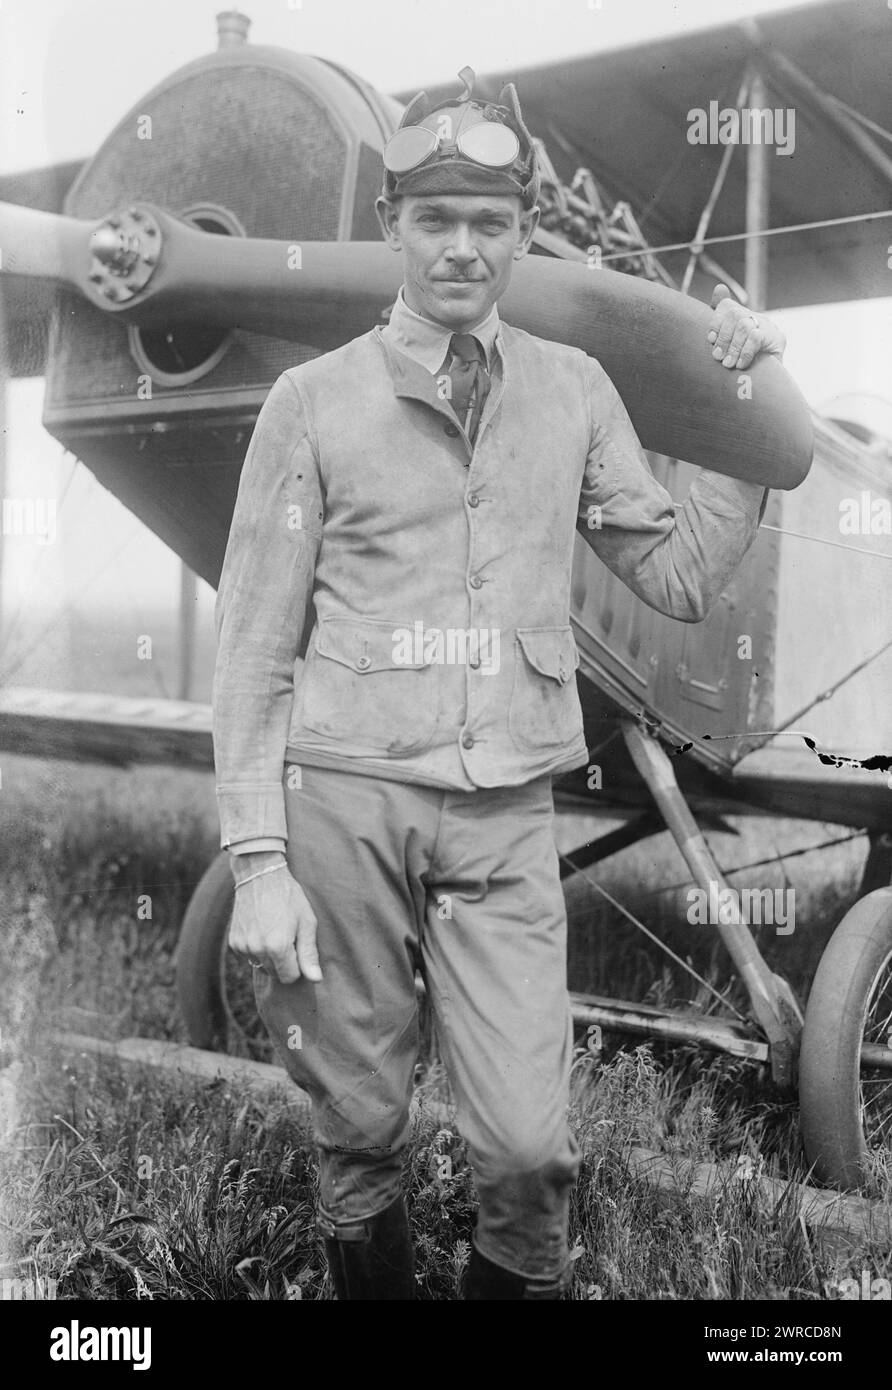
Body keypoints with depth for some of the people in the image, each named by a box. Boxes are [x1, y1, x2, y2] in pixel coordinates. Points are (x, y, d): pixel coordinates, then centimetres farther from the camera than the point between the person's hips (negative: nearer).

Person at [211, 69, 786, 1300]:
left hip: (505, 813, 2)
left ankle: (518, 1282, 26)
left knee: (530, 1148, -2)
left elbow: (682, 578, 12)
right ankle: (370, 1277, 35)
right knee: (359, 1133, 9)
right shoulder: (316, 399, 1)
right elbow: (255, 641, 0)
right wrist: (257, 861, -5)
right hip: (344, 796, -1)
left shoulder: (574, 389, 8)